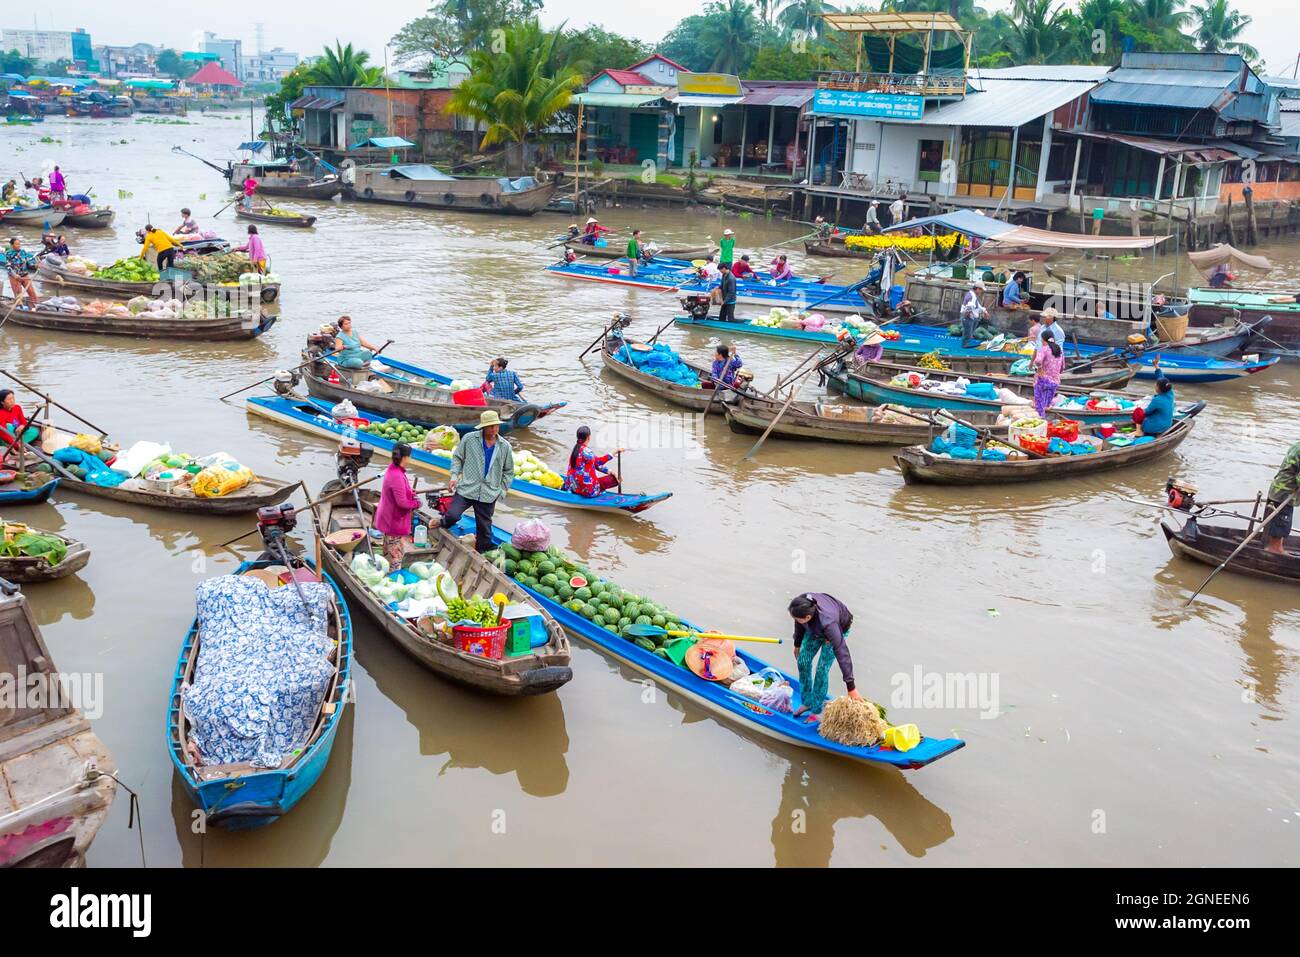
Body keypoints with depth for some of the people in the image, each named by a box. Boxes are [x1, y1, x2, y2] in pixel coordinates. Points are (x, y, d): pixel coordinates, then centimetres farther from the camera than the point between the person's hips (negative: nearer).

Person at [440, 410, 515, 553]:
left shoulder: (505, 447, 4)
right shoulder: (469, 439, -2)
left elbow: (509, 472, 14)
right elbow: (457, 457, 8)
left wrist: (502, 490, 7)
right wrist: (454, 476, -4)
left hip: (489, 494, 2)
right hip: (466, 488, -2)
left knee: (484, 527, 9)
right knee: (452, 515, -18)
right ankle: (441, 525, 16)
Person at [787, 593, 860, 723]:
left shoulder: (827, 623, -47)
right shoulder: (802, 604, -34)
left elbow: (842, 653, -43)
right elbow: (799, 623, -9)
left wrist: (851, 687, -40)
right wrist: (797, 645, 8)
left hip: (839, 628, -5)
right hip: (815, 627, 5)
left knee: (821, 669, -8)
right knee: (803, 661, 3)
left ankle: (817, 710, 10)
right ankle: (807, 702, 22)